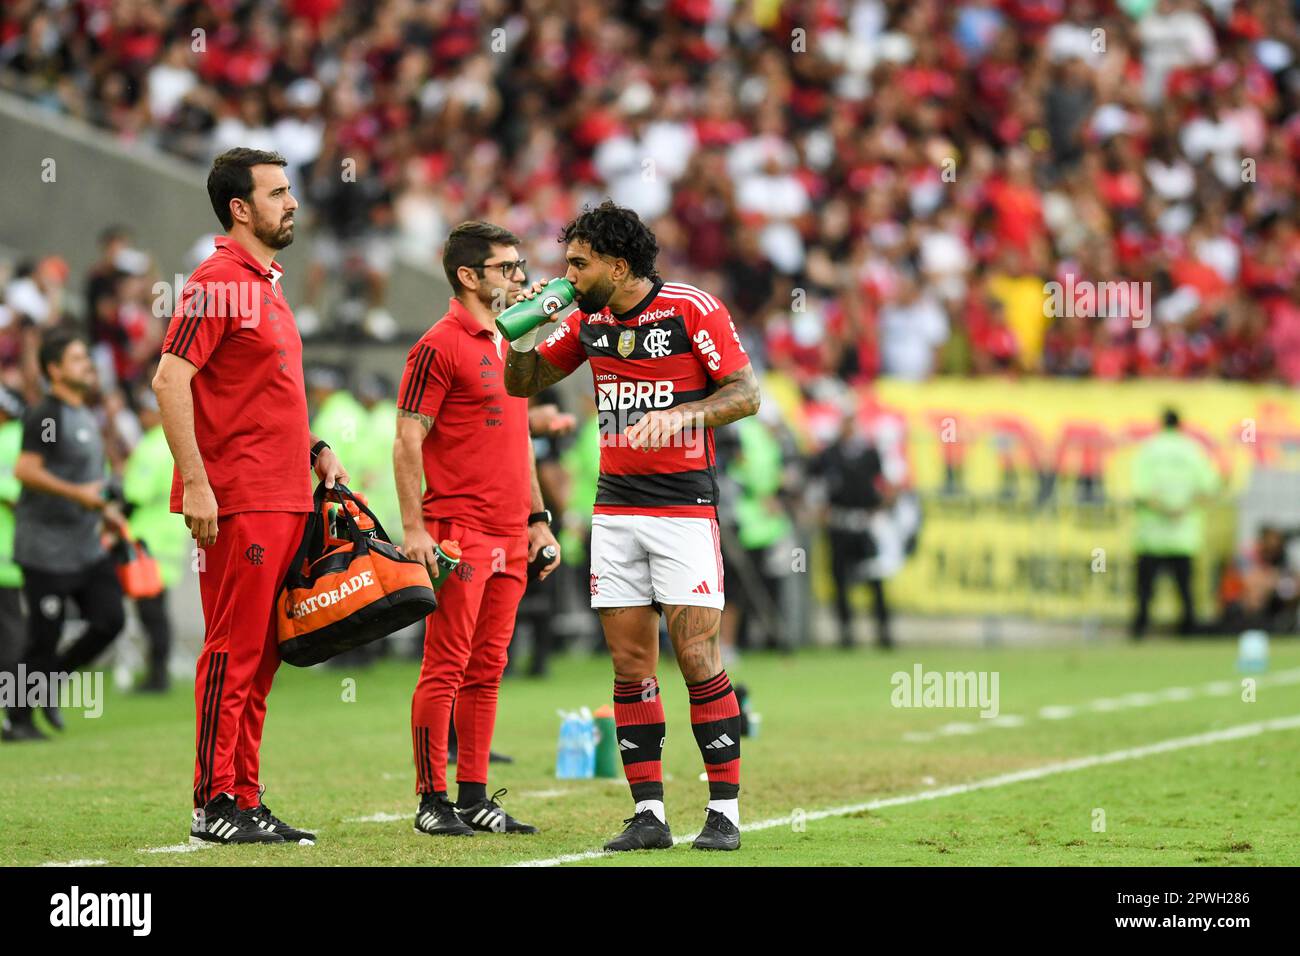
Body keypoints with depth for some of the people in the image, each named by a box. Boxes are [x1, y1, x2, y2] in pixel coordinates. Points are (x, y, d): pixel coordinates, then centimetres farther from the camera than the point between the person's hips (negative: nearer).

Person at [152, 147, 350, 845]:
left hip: (285, 499, 9)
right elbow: (171, 380, -16)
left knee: (261, 655, 10)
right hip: (237, 501, -9)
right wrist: (195, 482, -21)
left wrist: (313, 448, 16)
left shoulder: (266, 284, 20)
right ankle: (214, 805, -4)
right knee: (233, 651, -7)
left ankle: (245, 800, 14)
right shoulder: (218, 282, -9)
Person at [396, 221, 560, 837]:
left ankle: (474, 797, 14)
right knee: (446, 667, -6)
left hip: (509, 538, 8)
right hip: (460, 532, -8)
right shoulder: (440, 346, -8)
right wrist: (414, 528, -17)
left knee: (487, 669, 9)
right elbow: (407, 442, -11)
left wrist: (537, 519, 20)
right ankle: (432, 802, -2)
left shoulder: (510, 346, 17)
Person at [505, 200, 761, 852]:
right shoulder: (587, 321, 10)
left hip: (685, 508, -5)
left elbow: (746, 393, -10)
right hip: (614, 510, 5)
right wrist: (525, 336, 0)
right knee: (630, 664, 2)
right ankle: (648, 814, 5)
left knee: (697, 657, -9)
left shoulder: (692, 309, -7)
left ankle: (725, 811, -3)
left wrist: (680, 415, -25)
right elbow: (524, 383, 19)